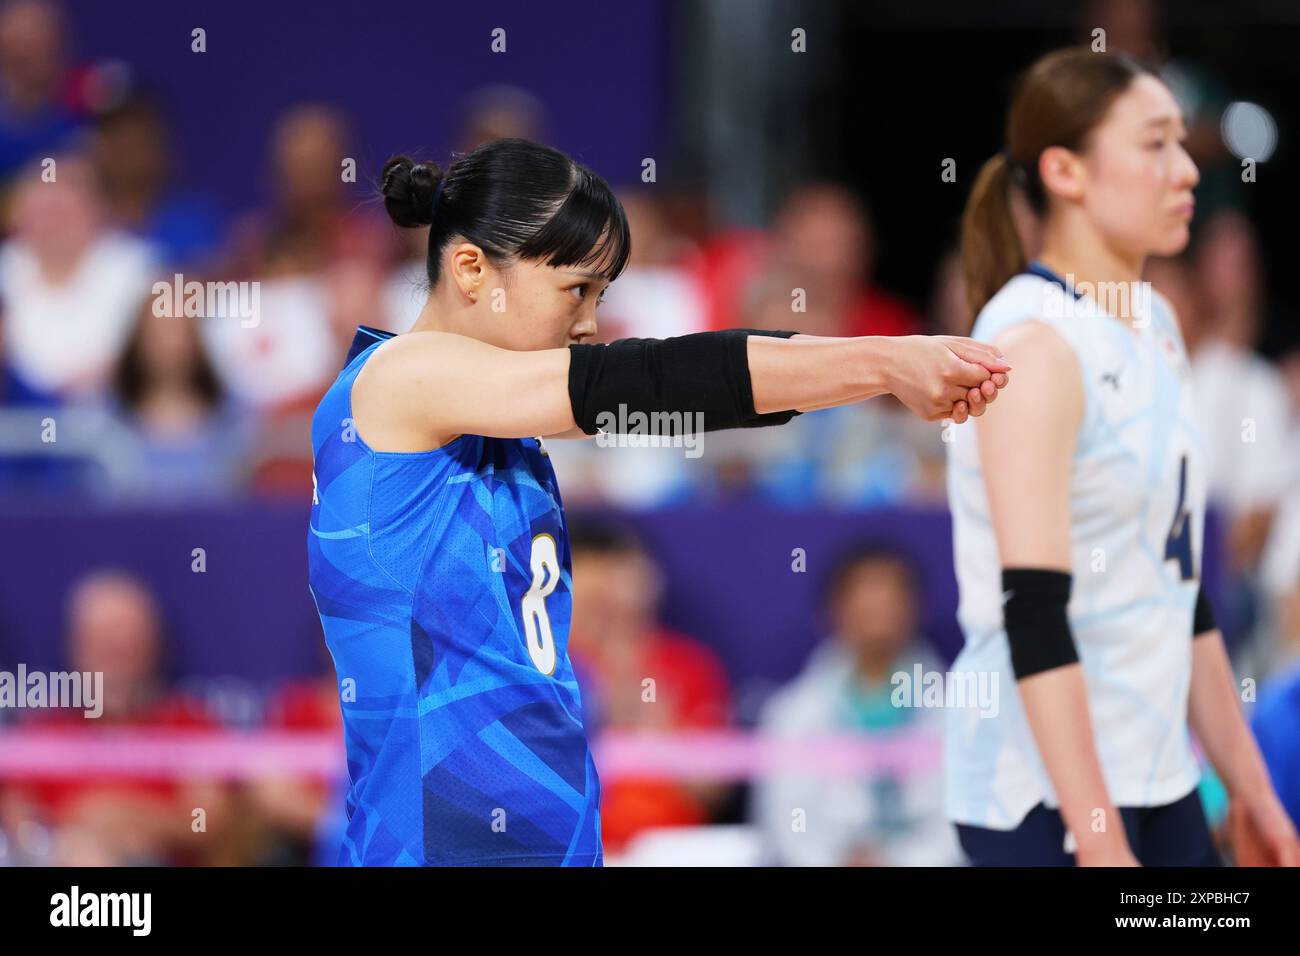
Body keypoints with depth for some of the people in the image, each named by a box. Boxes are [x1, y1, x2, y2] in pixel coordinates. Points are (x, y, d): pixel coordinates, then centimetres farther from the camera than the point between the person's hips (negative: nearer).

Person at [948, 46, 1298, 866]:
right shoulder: (1035, 343, -14)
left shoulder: (1155, 325, 12)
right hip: (1048, 798, -8)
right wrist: (1101, 846, -23)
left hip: (1157, 782, 8)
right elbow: (1033, 617, -19)